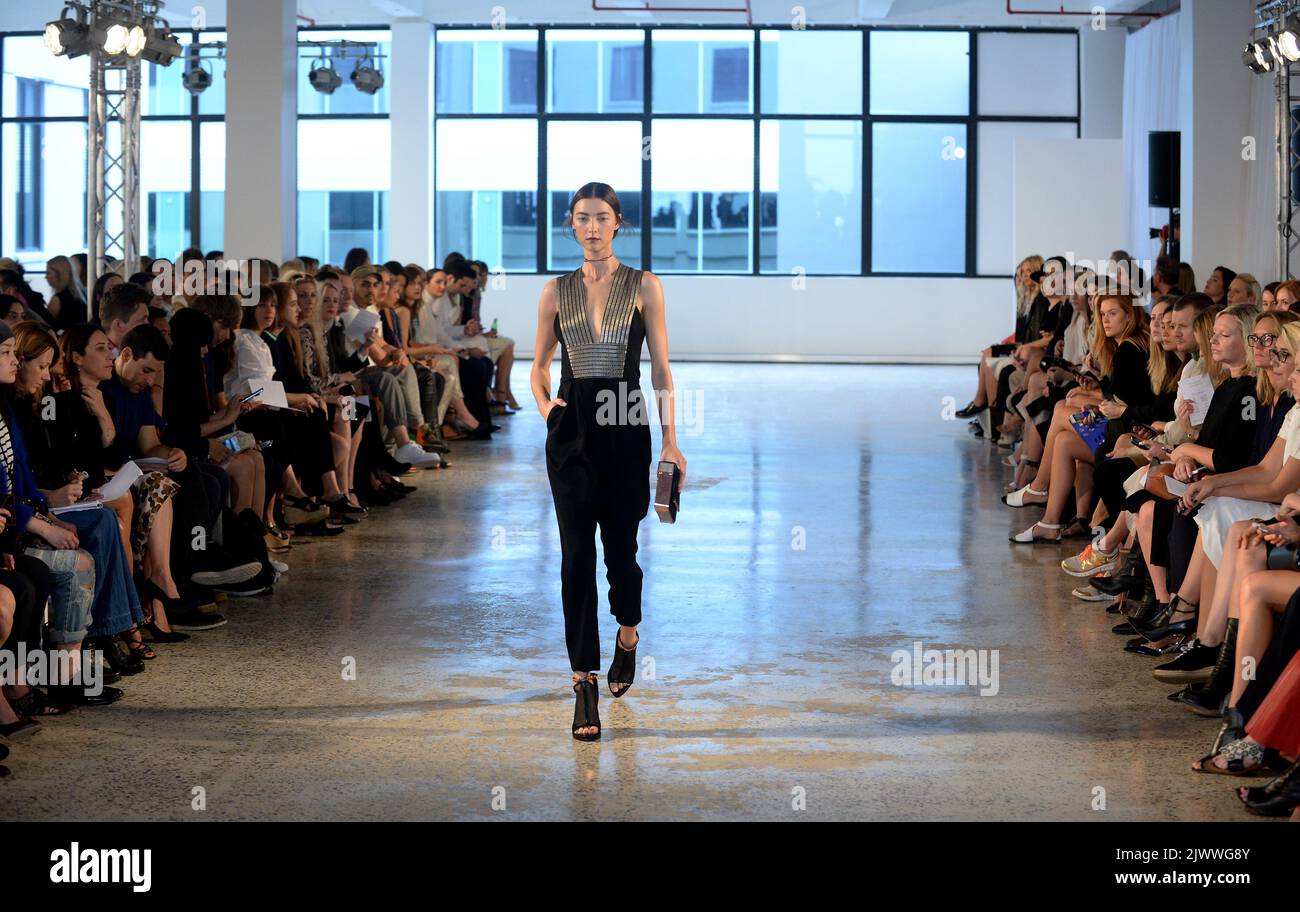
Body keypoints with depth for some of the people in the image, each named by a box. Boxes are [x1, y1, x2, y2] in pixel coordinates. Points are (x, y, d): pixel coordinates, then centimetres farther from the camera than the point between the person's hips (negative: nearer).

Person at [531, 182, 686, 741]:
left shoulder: (644, 286, 1)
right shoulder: (557, 292, 6)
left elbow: (661, 368, 0)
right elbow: (539, 366, 14)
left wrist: (670, 439, -6)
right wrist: (544, 405, -7)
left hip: (626, 429, -1)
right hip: (572, 432, 1)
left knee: (620, 546, 9)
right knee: (577, 553, -6)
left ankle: (627, 636, 40)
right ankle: (584, 684, -6)